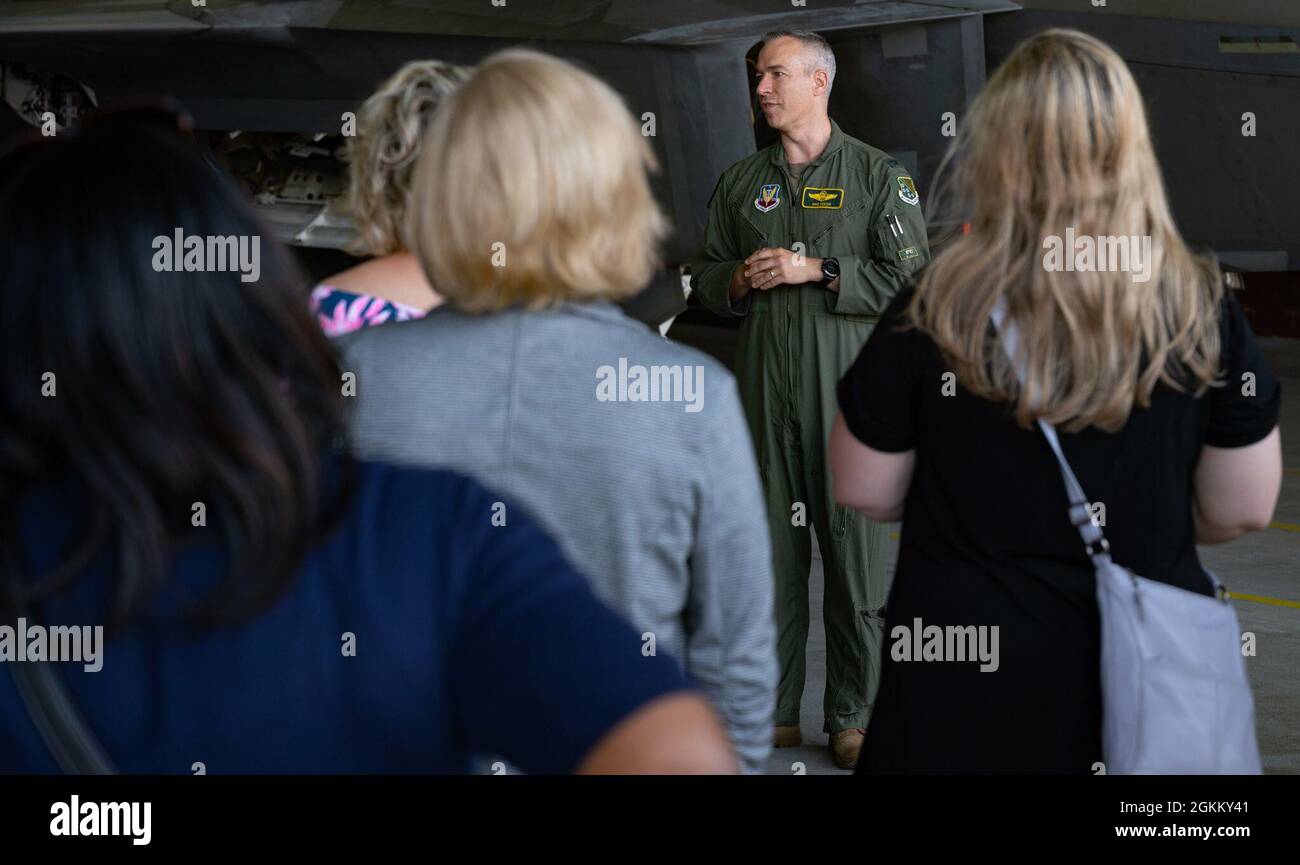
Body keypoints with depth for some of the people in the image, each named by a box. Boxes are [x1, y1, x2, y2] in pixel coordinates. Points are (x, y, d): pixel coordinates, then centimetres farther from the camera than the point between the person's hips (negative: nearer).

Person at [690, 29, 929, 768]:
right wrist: (737, 282, -2)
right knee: (770, 546, 4)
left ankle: (854, 717, 5)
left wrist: (817, 272, -13)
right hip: (765, 384, 4)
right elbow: (707, 275, 21)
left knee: (856, 547, -4)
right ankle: (777, 712, 12)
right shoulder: (741, 182, 14)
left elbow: (911, 279, -6)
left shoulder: (878, 175, 1)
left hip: (848, 382, -4)